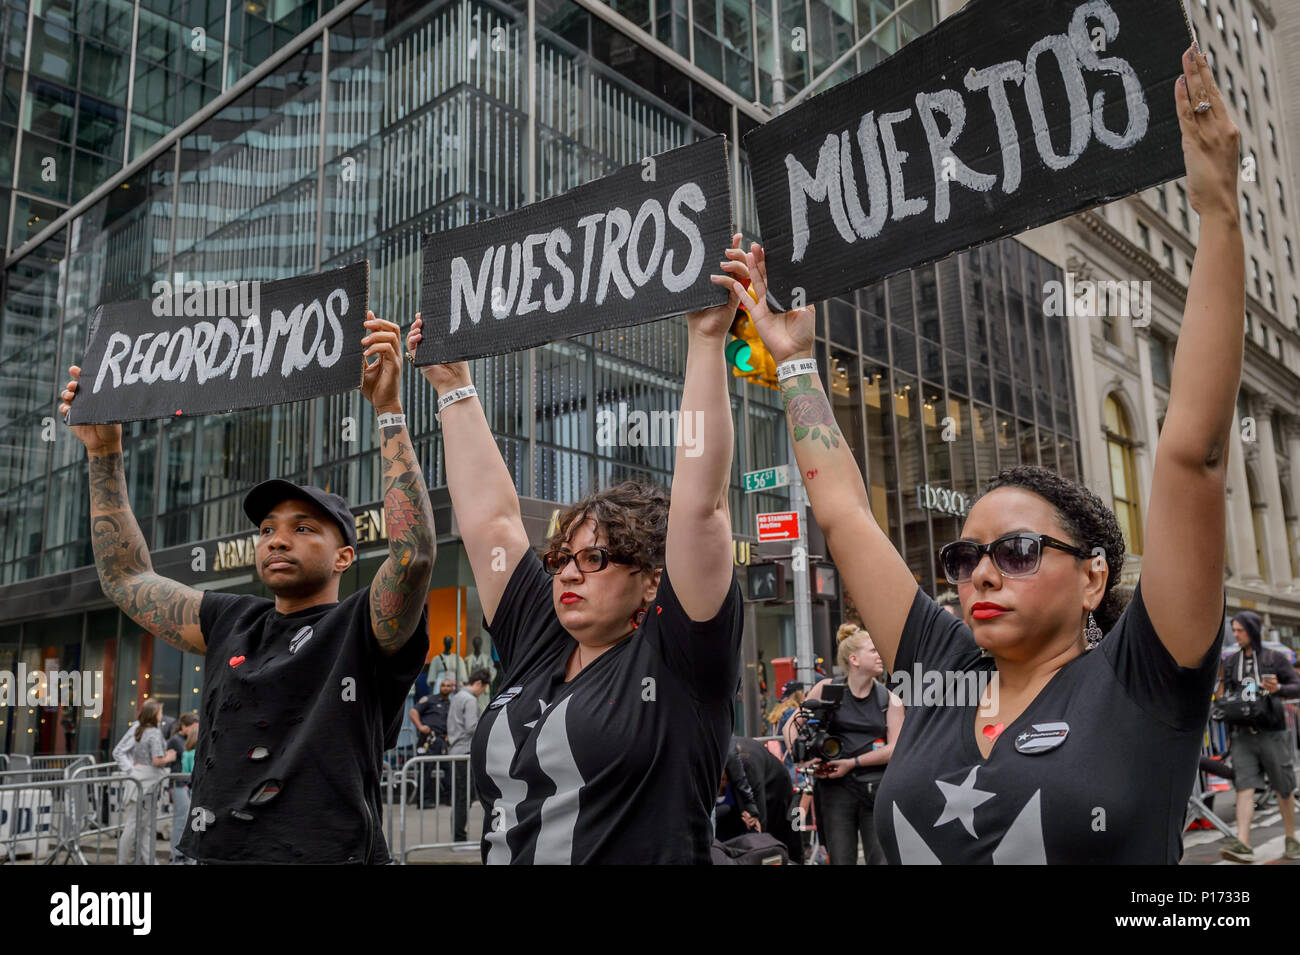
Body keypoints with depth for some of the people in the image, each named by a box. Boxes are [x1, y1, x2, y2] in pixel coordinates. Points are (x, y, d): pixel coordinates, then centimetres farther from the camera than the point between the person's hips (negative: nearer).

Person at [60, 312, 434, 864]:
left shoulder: (363, 631, -5)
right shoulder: (230, 625, 13)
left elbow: (413, 550, -23)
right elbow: (126, 578, 21)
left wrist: (389, 411, -25)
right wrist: (104, 454, 15)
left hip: (325, 854, -5)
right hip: (212, 851, 6)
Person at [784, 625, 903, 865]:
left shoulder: (890, 700, 5)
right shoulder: (827, 689, 3)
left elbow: (895, 749, -3)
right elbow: (792, 726, 7)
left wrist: (853, 763, -11)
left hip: (877, 788, 1)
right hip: (836, 786, 0)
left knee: (881, 859, -2)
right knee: (841, 860, 2)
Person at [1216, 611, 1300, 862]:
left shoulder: (1274, 659, 0)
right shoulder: (1230, 662, 11)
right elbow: (1225, 694, 19)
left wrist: (1278, 689, -21)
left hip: (1271, 732, -2)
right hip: (1242, 735, 2)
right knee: (1244, 786, -8)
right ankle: (1243, 844, -15)